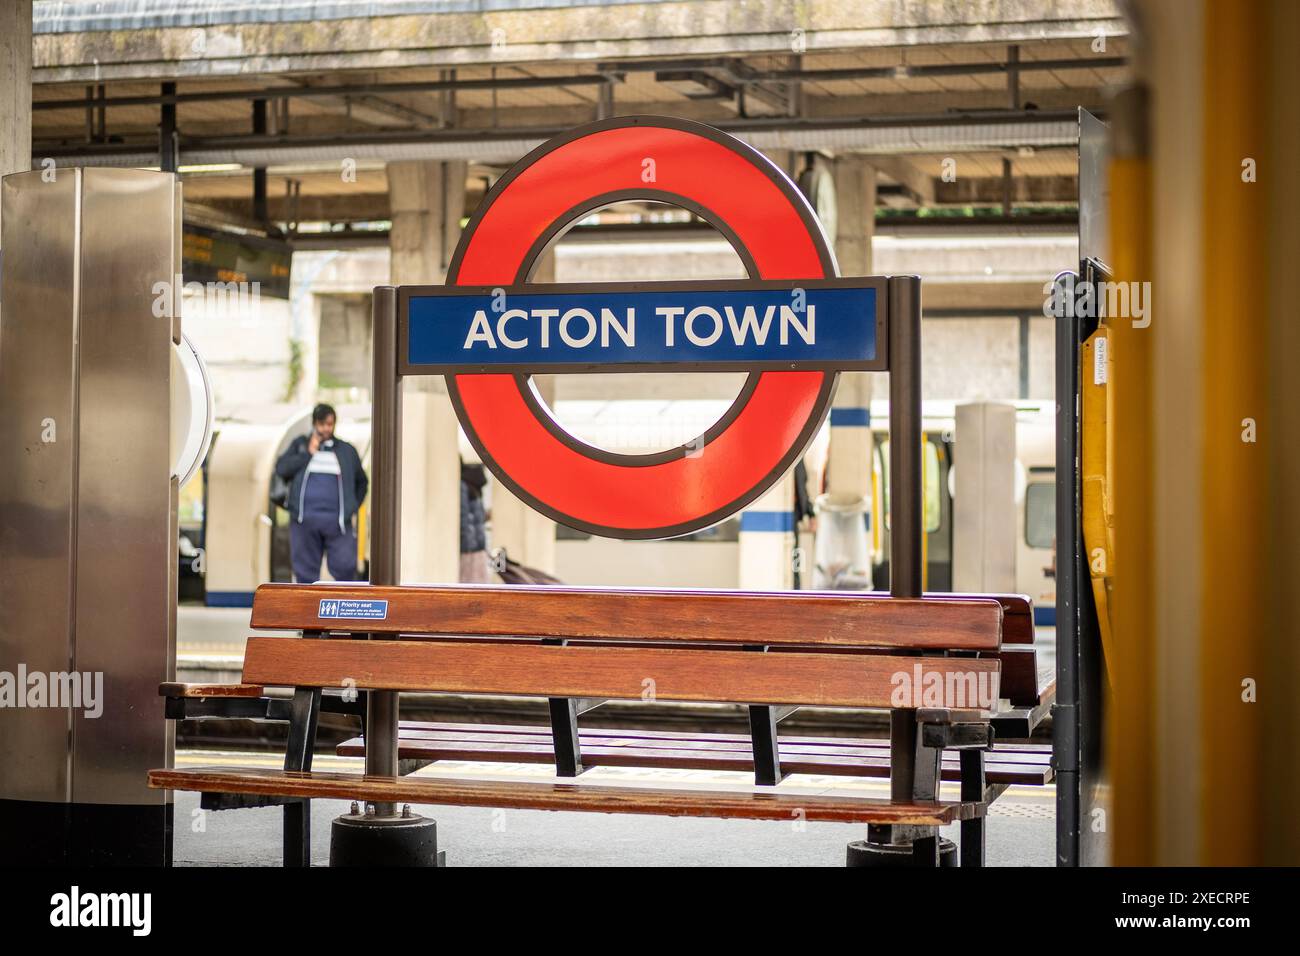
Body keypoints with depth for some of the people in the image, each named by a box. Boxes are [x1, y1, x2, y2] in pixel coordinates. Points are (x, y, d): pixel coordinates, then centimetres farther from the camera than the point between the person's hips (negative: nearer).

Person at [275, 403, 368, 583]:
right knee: (305, 573, 2)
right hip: (304, 520, 0)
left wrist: (353, 508, 11)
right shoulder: (299, 445, 14)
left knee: (345, 568, -11)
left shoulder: (347, 451, 14)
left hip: (338, 521, 0)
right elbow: (281, 469, 0)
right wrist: (308, 453, -3)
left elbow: (362, 482, 23)